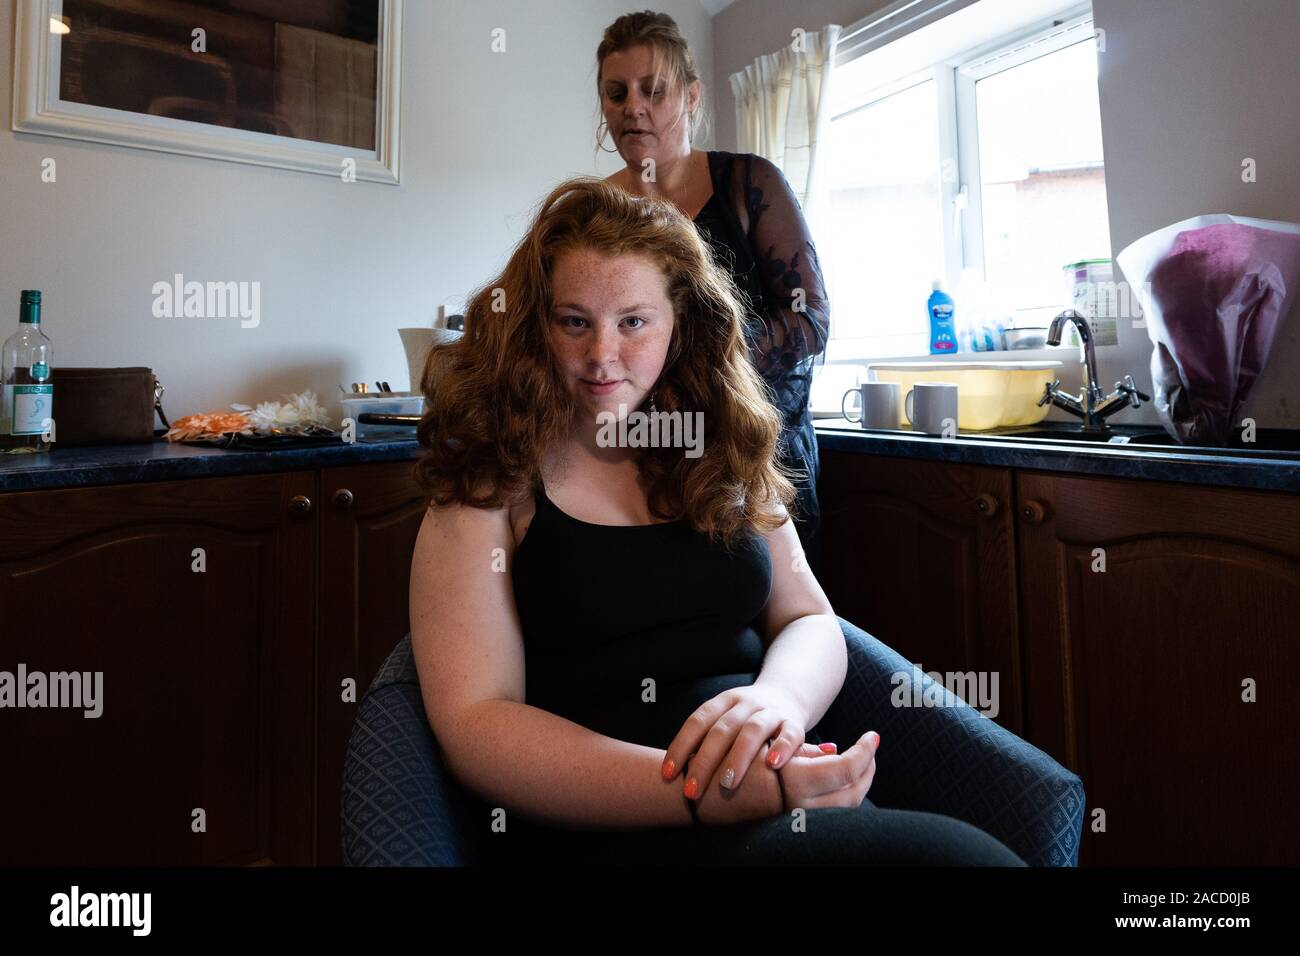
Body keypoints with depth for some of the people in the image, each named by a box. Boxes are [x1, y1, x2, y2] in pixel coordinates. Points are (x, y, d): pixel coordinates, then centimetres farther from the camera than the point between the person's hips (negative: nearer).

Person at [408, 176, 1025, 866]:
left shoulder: (722, 454, 10)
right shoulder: (490, 482, -3)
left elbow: (810, 621, 10)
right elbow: (474, 723, -11)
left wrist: (776, 696, -15)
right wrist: (706, 796, -24)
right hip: (601, 834, -6)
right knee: (954, 850, -27)